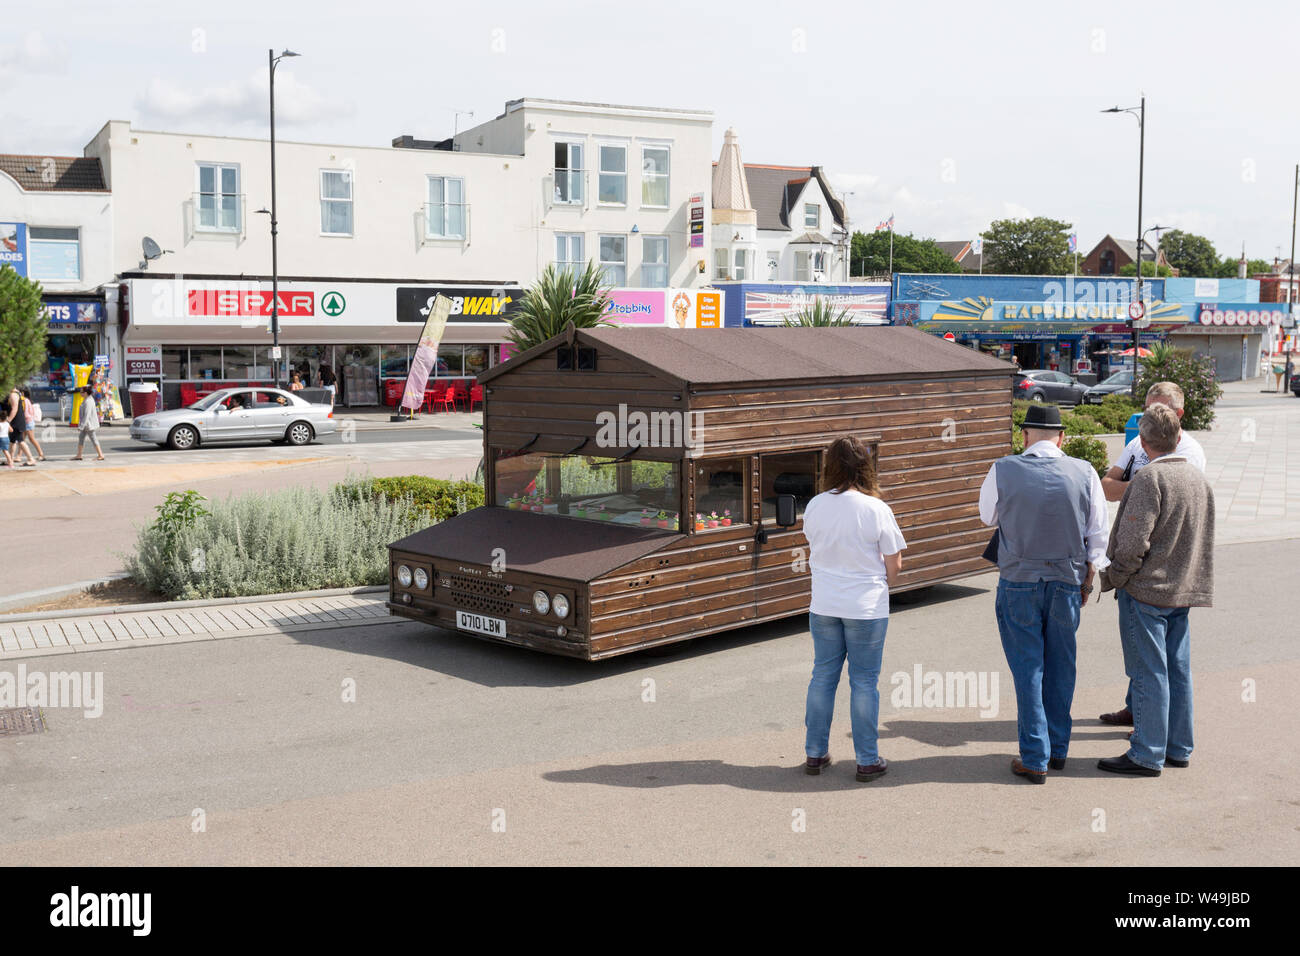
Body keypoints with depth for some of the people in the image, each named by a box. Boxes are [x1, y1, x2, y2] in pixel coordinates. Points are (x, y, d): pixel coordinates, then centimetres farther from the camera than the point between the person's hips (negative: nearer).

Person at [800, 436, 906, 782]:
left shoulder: (814, 506, -3)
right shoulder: (876, 509, -14)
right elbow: (894, 564, -7)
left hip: (823, 606, 3)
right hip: (866, 607, -3)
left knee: (823, 675, 14)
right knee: (864, 681, 6)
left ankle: (815, 754, 22)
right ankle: (867, 760, 13)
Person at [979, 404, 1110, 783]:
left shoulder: (1004, 470, -9)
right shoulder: (1084, 473, -4)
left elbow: (987, 517, 8)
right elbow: (1097, 535, 2)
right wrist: (1087, 580, 12)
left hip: (1018, 582, -2)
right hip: (1067, 582, 2)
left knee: (1028, 669, 5)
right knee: (1061, 667, 15)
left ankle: (1035, 759, 8)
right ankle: (1058, 749, 26)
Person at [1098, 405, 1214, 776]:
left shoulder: (1150, 478, -17)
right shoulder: (1198, 477, 9)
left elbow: (1133, 542, -21)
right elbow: (1202, 539, 17)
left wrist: (1111, 578, -7)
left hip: (1146, 589, -8)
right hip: (1185, 590, 8)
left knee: (1149, 673, -2)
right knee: (1178, 670, 14)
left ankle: (1147, 755, 4)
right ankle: (1178, 748, 22)